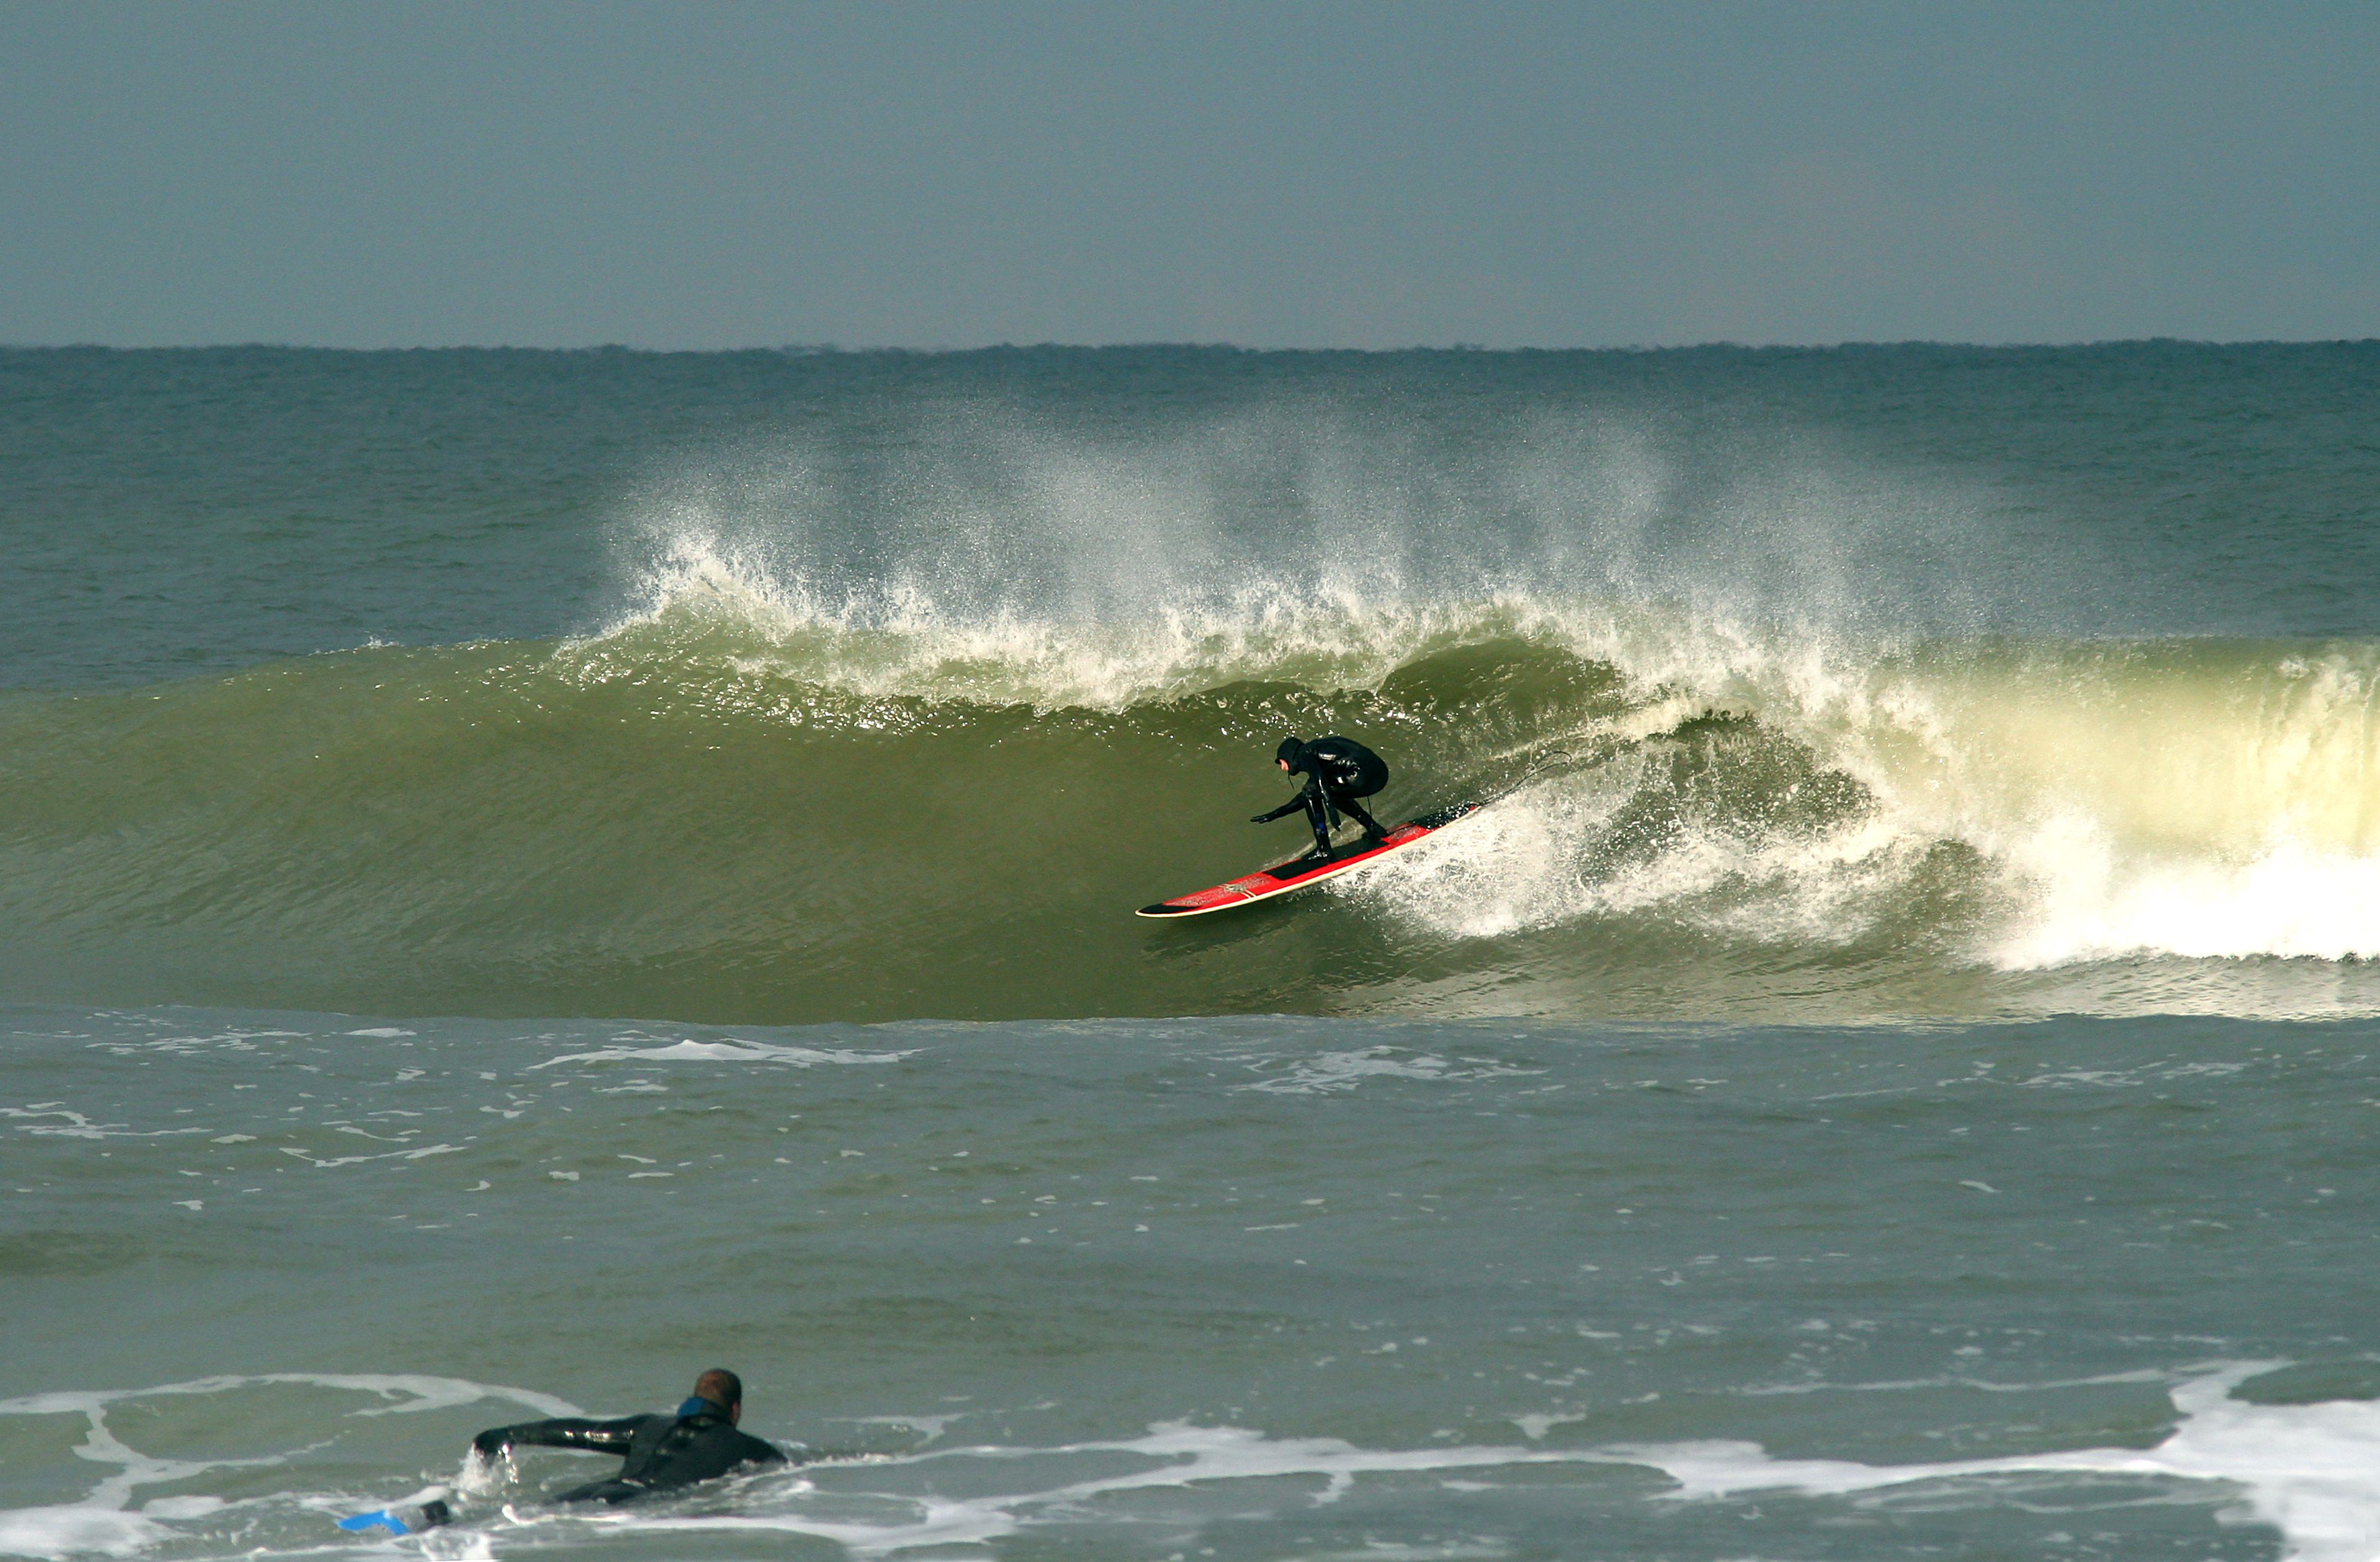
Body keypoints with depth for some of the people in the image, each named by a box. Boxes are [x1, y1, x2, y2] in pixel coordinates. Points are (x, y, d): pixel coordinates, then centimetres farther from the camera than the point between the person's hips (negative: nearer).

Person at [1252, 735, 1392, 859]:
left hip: (1362, 775, -9)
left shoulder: (1304, 755, 4)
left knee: (1313, 792, -2)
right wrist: (1275, 814, 43)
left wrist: (1331, 808, -25)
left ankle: (1323, 849, -3)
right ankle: (1374, 829, 26)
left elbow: (1320, 778, -17)